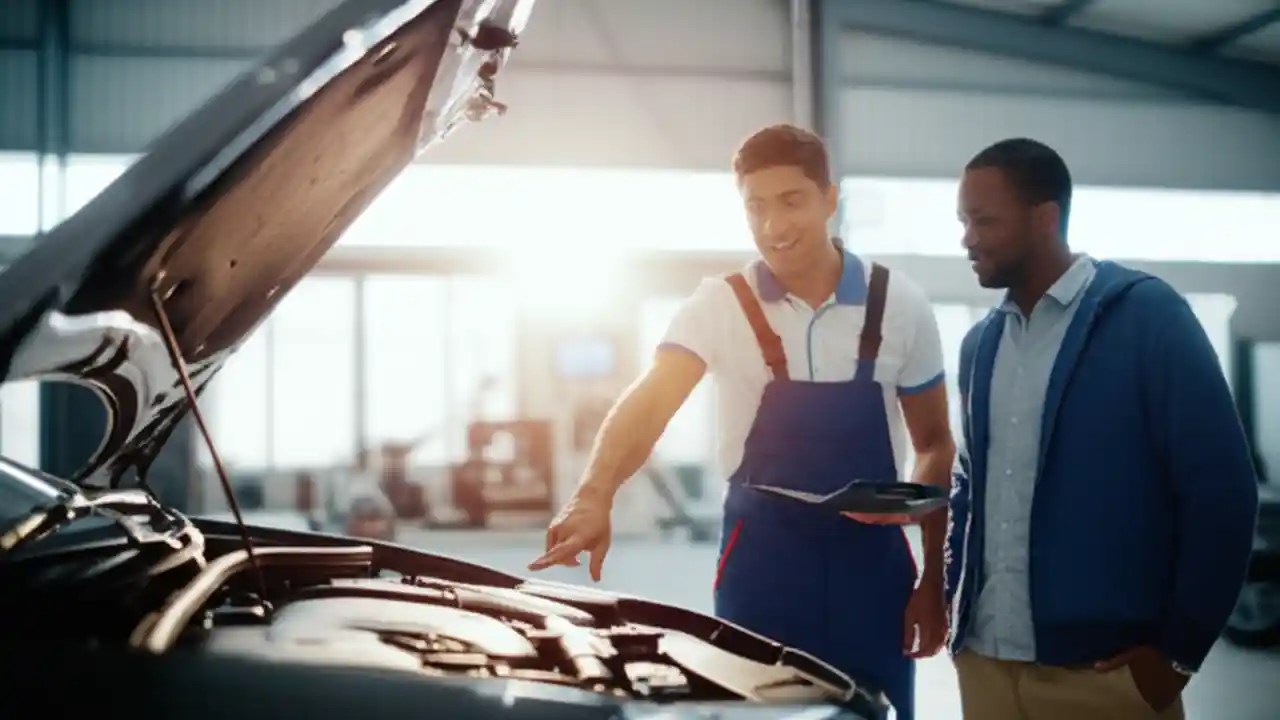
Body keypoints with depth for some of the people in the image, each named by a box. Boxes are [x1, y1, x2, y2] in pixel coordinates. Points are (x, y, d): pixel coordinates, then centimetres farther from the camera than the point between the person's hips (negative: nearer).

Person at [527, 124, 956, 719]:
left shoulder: (899, 305, -1)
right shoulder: (719, 305, -6)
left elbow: (935, 446, 6)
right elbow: (649, 402, -22)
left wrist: (935, 581, 2)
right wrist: (594, 495, -42)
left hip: (872, 565, 2)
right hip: (760, 563, -1)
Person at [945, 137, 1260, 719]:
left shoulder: (1146, 313, -6)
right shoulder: (981, 343, 11)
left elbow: (1222, 488, -9)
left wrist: (1180, 648, -9)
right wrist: (947, 600, 6)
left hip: (1103, 669, -5)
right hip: (984, 660, 5)